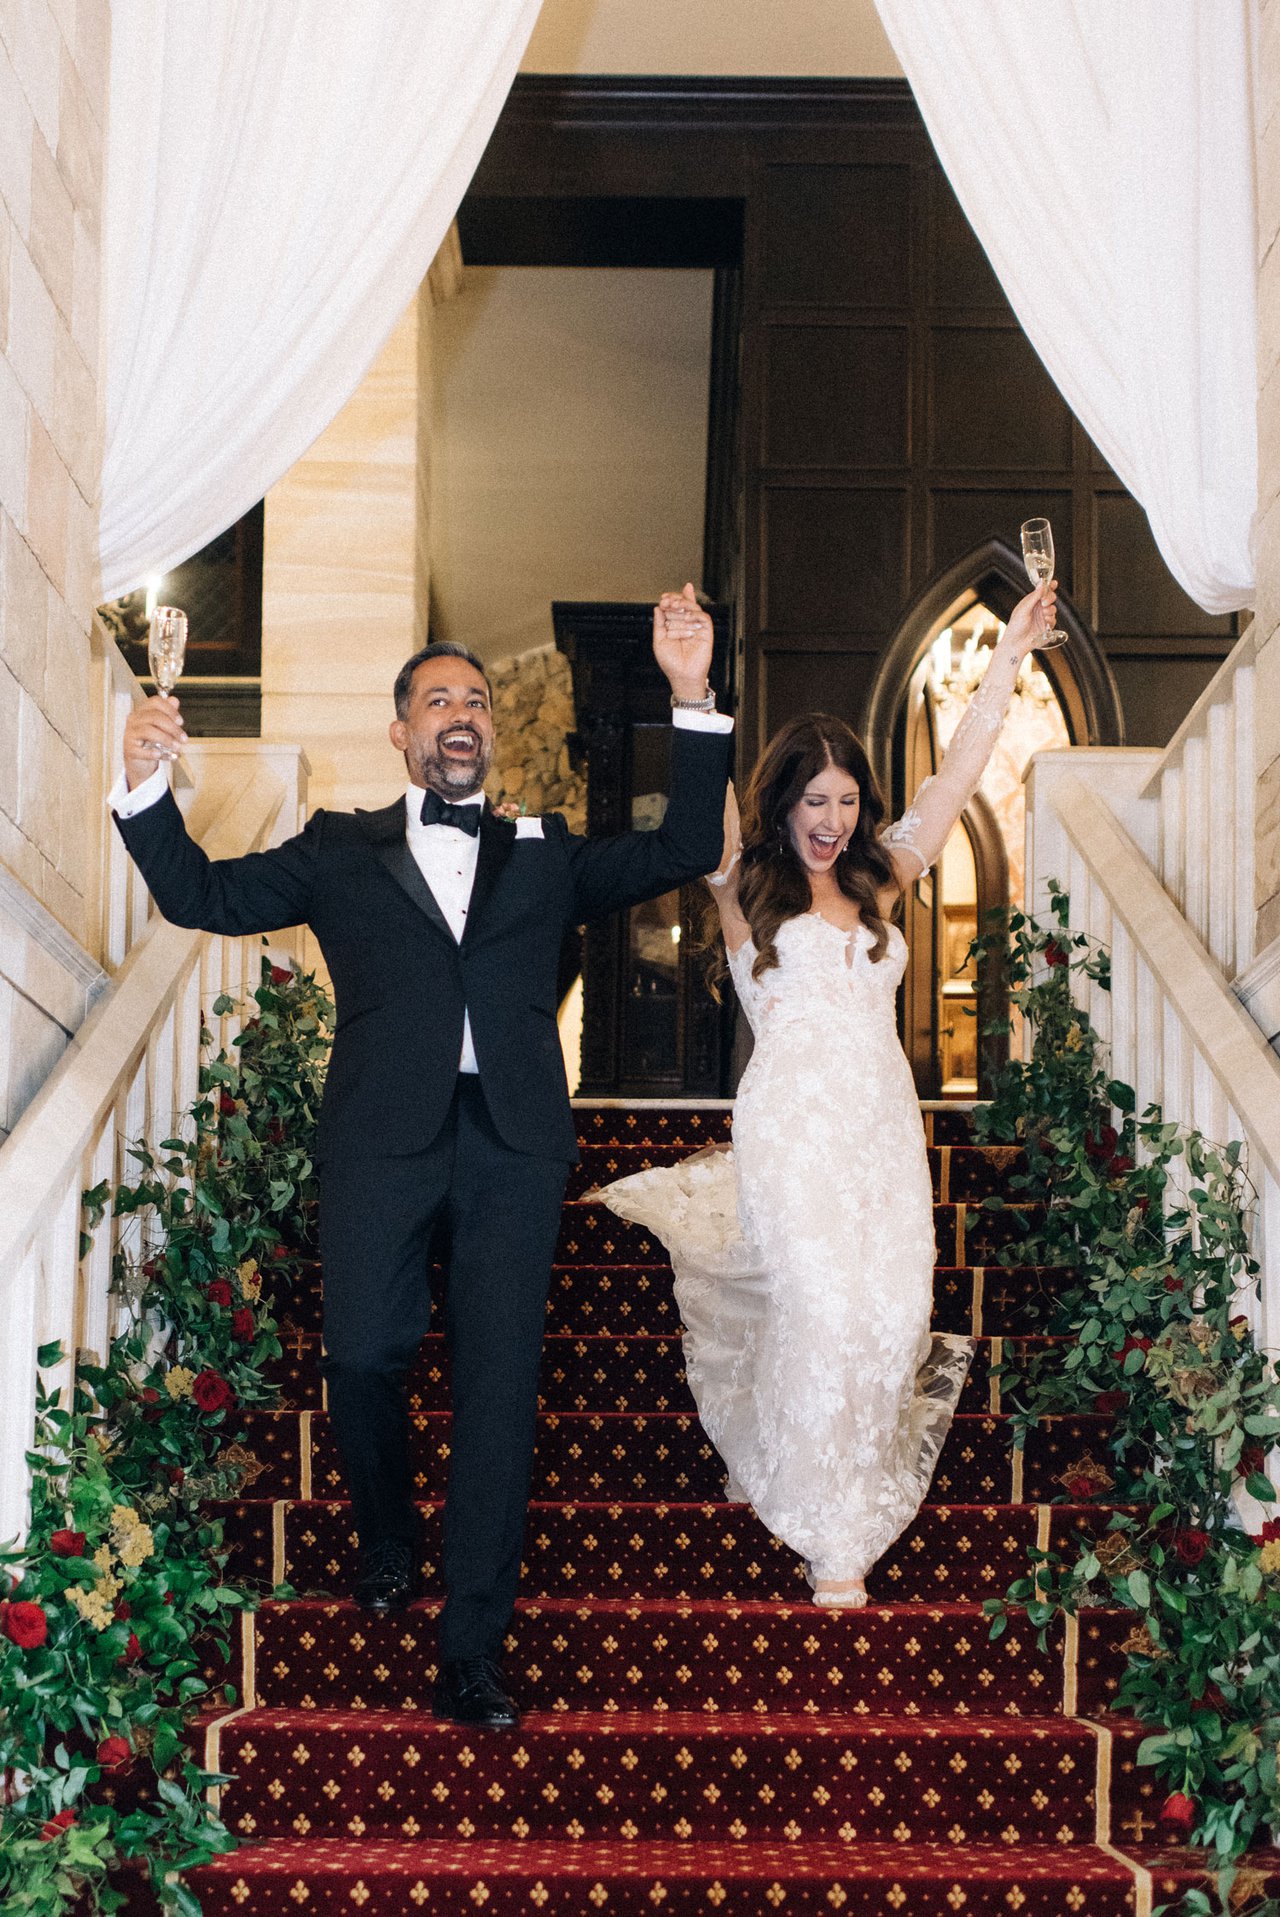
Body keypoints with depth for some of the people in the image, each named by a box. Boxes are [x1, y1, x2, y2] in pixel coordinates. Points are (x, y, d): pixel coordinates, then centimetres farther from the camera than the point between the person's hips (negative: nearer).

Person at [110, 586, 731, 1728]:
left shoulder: (545, 855, 20)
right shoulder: (341, 851, 17)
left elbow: (687, 851, 12)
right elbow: (204, 895, 11)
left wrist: (694, 698, 2)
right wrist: (146, 788, -7)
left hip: (513, 1141, 1)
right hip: (383, 1133, 0)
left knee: (499, 1381, -3)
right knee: (363, 1356, -4)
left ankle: (473, 1646, 1)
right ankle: (389, 1542, 27)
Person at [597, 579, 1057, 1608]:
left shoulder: (879, 883, 15)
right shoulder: (747, 888, 5)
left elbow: (956, 779, 14)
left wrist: (1009, 657, 12)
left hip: (886, 1125, 5)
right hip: (793, 1123, -5)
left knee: (891, 1311, -3)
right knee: (824, 1311, -12)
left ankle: (781, 1469, 19)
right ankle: (831, 1541, -1)